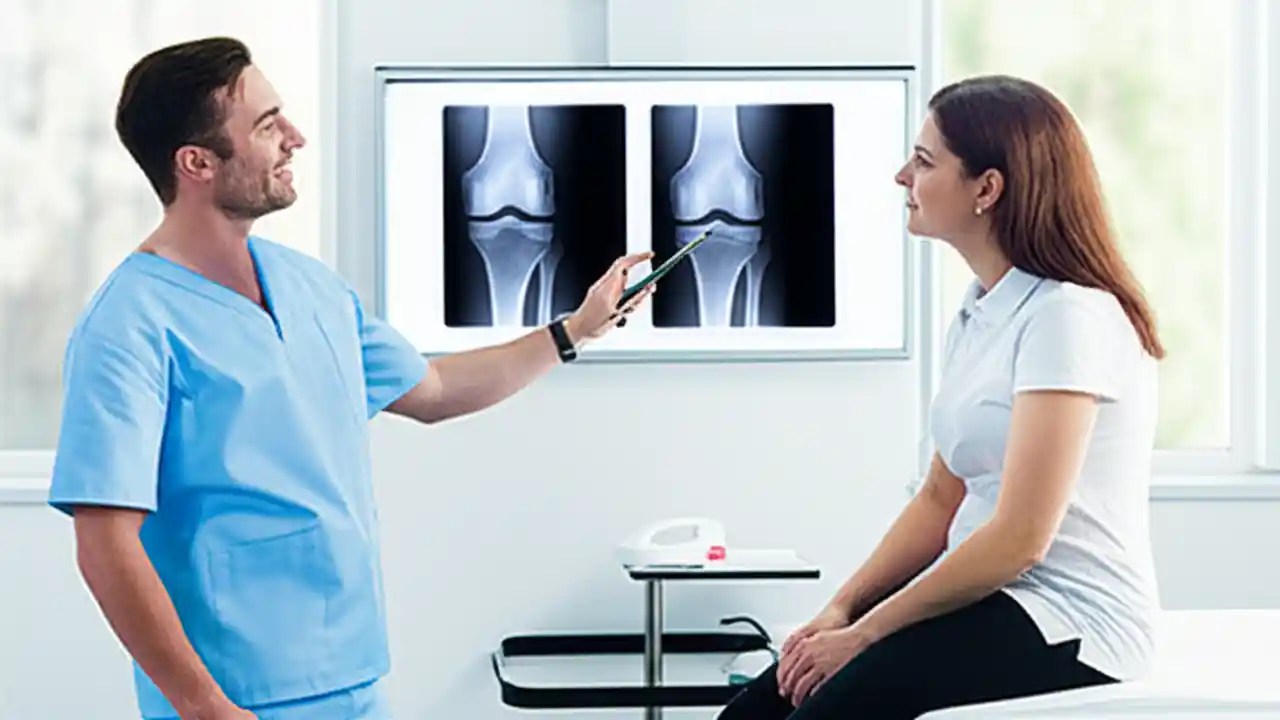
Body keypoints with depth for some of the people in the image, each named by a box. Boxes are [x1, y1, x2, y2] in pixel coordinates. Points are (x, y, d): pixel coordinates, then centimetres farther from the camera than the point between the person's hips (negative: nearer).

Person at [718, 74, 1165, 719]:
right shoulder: (977, 314, 13)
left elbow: (1018, 541, -20)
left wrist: (861, 635, -15)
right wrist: (840, 609, 1)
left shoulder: (1068, 316, -16)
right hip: (987, 599, 8)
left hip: (1067, 627, -8)